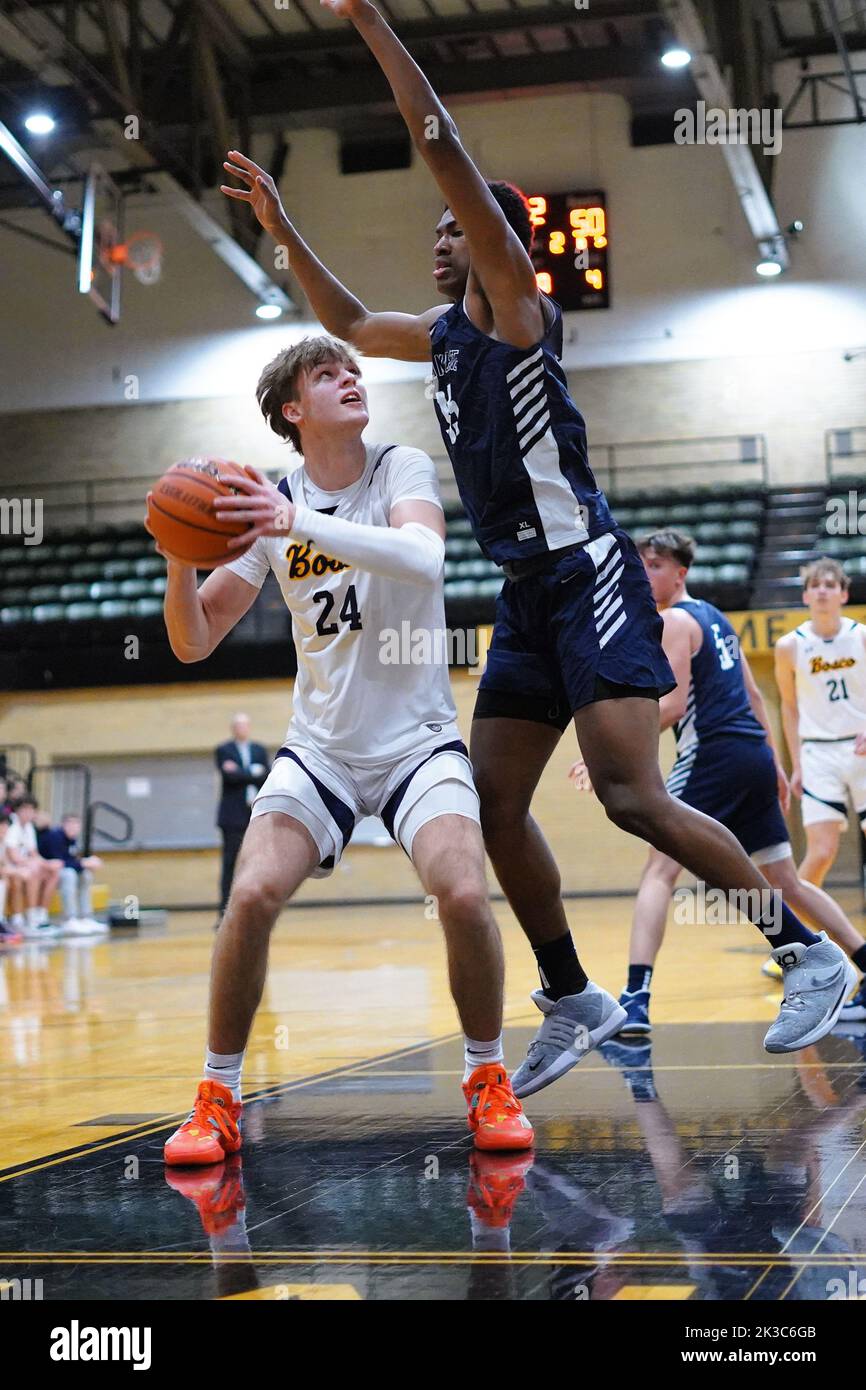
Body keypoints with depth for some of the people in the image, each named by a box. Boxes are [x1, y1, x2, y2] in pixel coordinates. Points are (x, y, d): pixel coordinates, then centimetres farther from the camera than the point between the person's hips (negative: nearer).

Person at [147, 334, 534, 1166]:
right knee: (252, 894, -20)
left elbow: (425, 560, -30)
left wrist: (301, 523, -39)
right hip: (319, 747, 2)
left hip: (419, 743, -2)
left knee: (463, 894, -25)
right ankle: (218, 1100, -2)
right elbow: (193, 643, 0)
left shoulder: (403, 471, -7)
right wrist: (180, 557, -20)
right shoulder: (266, 504, 0)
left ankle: (487, 1080, 0)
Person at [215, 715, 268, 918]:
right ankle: (226, 910, -5)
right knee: (231, 863, -5)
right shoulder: (224, 750, 3)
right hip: (233, 815, -4)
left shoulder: (260, 750, 15)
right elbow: (229, 776, -13)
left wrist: (241, 773, -8)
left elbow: (266, 776, 2)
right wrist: (253, 774, -3)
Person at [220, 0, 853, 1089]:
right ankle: (573, 1002, 17)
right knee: (494, 810, 6)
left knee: (633, 799, -16)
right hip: (524, 592, 9)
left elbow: (442, 150, -13)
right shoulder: (443, 333, 19)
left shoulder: (515, 300, -4)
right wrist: (280, 228, 31)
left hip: (584, 572, -9)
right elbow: (347, 324, 37)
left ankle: (808, 954, -4)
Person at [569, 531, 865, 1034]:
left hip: (713, 753, -8)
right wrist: (775, 764, 27)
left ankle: (636, 1002, -25)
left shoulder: (674, 621, -4)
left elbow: (673, 704, -14)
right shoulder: (715, 617, 22)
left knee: (660, 870, -13)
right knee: (785, 881, 16)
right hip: (755, 753, 9)